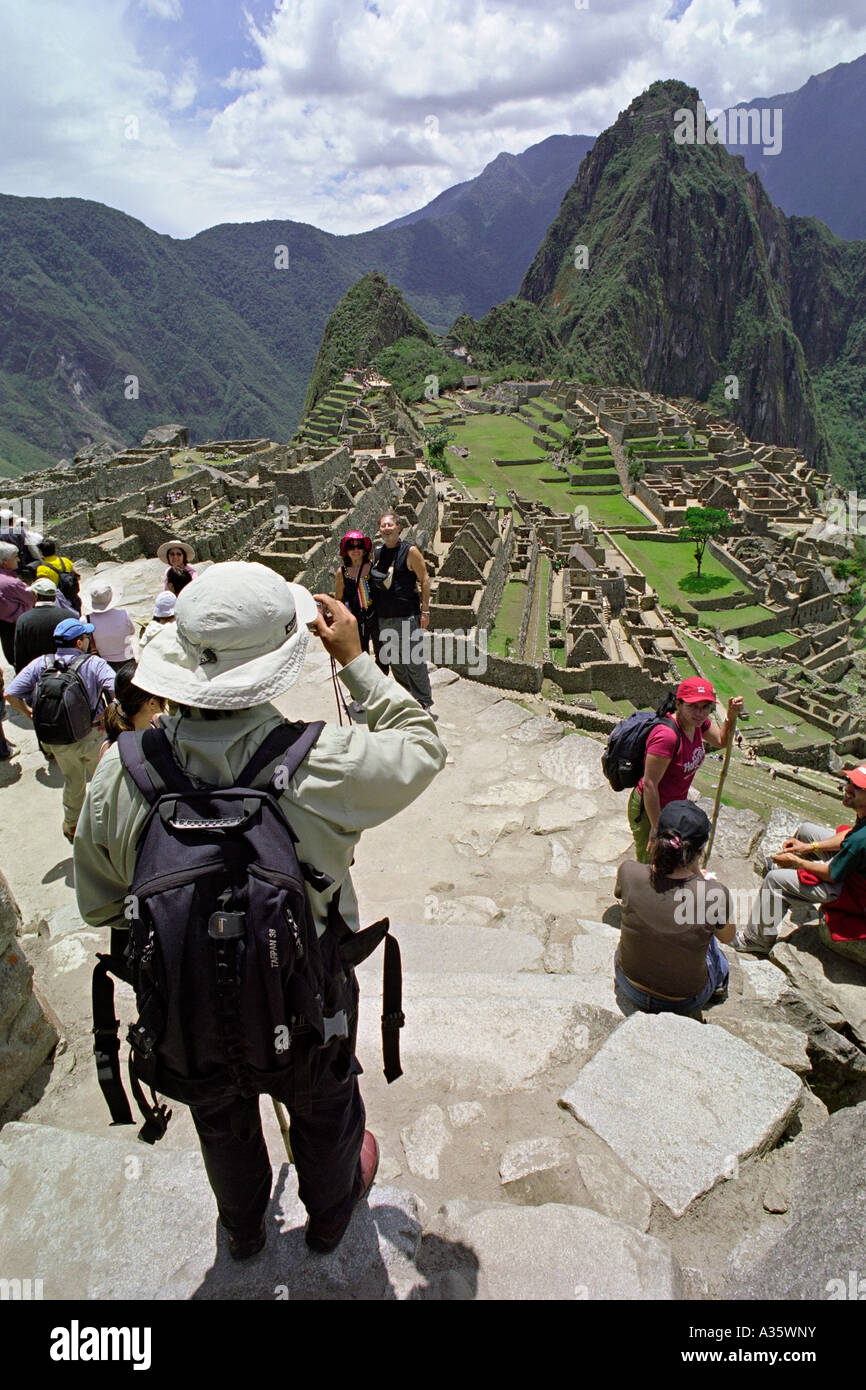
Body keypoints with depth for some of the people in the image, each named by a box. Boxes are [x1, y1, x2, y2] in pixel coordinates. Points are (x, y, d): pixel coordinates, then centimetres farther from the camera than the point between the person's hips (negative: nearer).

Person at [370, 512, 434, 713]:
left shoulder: (410, 551, -6)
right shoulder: (377, 554, 10)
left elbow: (424, 580, -5)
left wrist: (425, 610, -9)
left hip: (407, 616, -6)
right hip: (384, 617, 6)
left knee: (414, 661, -3)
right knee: (394, 661, 13)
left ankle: (424, 702, 8)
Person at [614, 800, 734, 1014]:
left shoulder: (629, 873, -26)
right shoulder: (714, 894, -30)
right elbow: (728, 937, -6)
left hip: (629, 987, 1)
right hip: (685, 1002, -1)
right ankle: (719, 980, 53)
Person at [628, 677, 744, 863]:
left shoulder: (697, 722, -9)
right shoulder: (666, 736, -35)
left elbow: (721, 741, 14)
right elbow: (649, 785, -30)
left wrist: (731, 715, -5)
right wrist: (657, 828, -24)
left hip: (675, 805, 9)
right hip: (648, 810, -9)